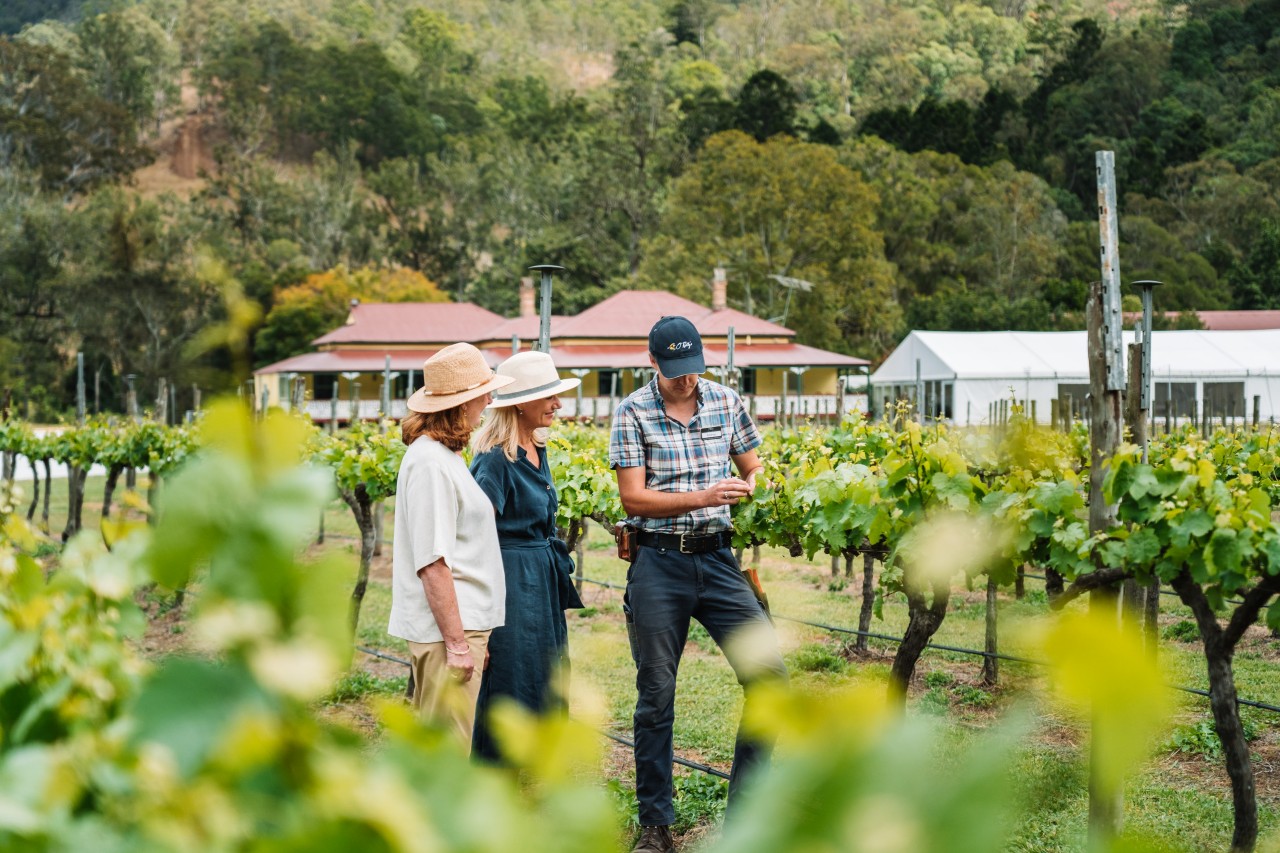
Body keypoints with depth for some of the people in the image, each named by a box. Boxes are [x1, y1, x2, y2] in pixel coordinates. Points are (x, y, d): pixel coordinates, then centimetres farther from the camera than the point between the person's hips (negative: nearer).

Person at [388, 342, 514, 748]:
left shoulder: (441, 455, 13)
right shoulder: (431, 463, -18)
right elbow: (433, 563, -21)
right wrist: (457, 642, -20)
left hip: (460, 624, 10)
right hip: (449, 626, -10)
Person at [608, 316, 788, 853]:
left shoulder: (726, 404, 6)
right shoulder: (634, 414, -5)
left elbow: (753, 467, 16)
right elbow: (632, 496, -10)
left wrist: (748, 485, -8)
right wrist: (702, 497, -21)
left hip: (717, 560, 3)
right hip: (658, 563, -3)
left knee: (769, 675, -6)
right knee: (656, 697, 4)